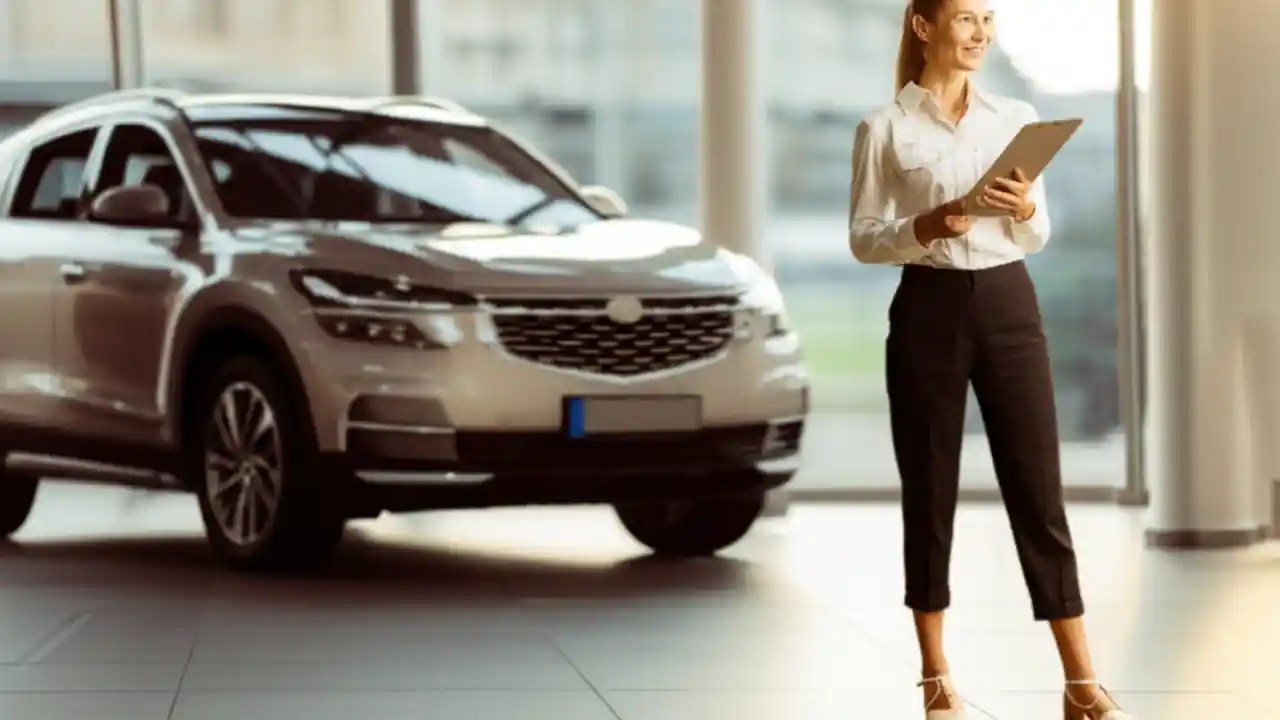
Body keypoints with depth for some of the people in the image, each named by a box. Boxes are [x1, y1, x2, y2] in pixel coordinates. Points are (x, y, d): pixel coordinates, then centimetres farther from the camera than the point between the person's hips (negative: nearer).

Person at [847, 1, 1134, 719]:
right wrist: (922, 228, -19)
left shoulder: (1018, 115, 8)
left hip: (1009, 306, 2)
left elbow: (1039, 237, 10)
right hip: (928, 311, -2)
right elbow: (864, 239, -1)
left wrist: (1024, 209, -12)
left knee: (1039, 489, 1)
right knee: (931, 493, 3)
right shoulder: (885, 127, -1)